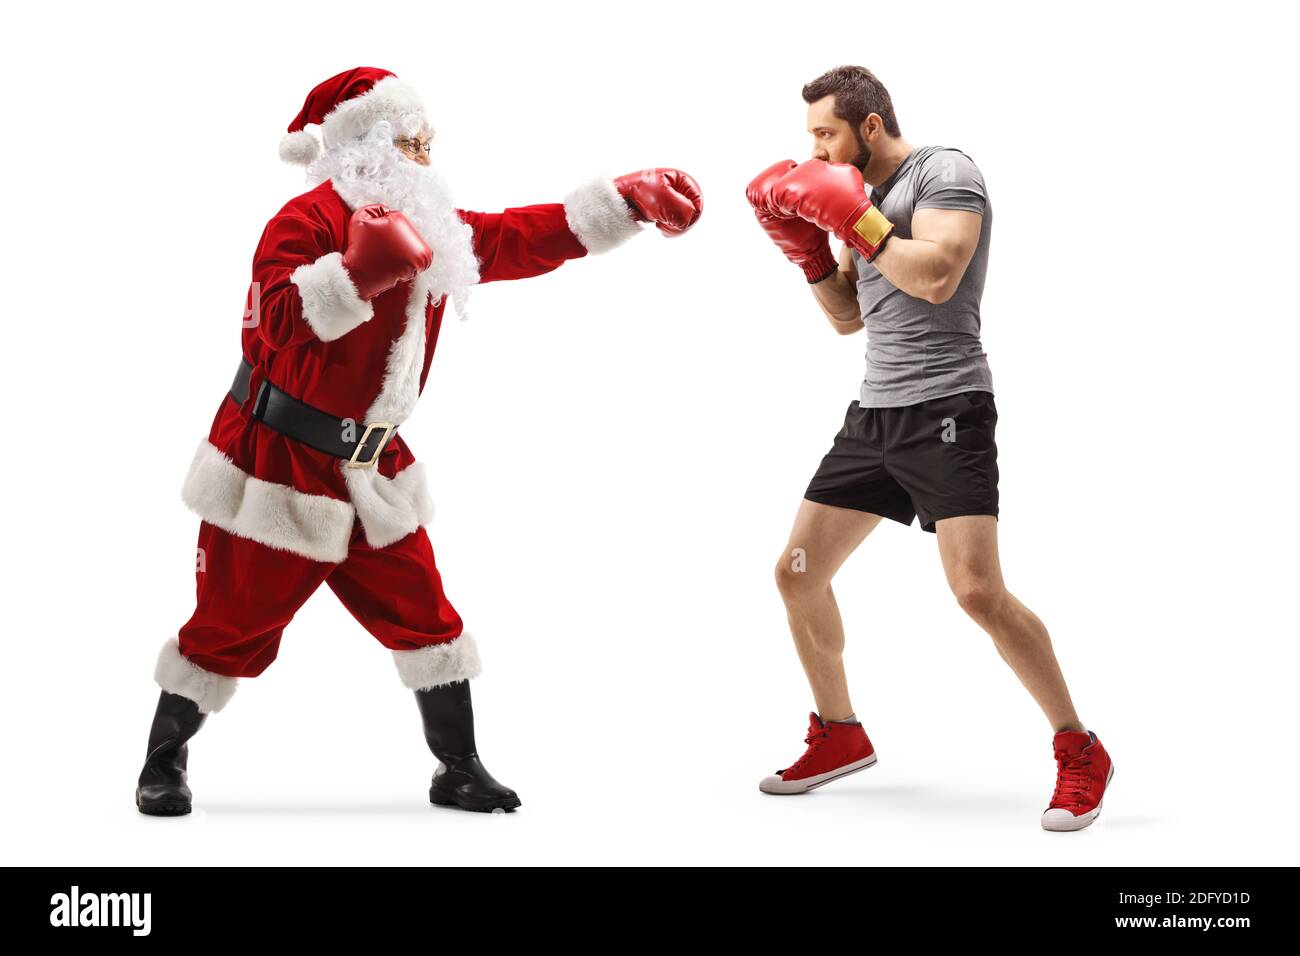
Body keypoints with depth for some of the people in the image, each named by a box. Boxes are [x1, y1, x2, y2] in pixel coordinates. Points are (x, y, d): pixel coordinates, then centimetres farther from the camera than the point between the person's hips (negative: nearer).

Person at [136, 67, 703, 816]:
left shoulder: (436, 229, 8)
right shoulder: (308, 220, -16)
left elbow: (531, 237, 7)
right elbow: (280, 321, -29)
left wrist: (628, 201, 1)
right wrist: (358, 271, -42)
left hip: (367, 470, 7)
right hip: (276, 464, -7)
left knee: (423, 613, 5)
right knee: (234, 623, 1)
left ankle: (459, 770, 16)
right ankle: (164, 763, 20)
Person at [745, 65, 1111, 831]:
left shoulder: (945, 173, -8)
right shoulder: (862, 195, 16)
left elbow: (937, 279, -23)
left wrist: (852, 216, -18)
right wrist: (806, 246, 7)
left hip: (946, 409, -8)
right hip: (875, 414, 9)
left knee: (978, 591, -20)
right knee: (797, 573, 6)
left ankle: (1081, 754, -4)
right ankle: (841, 737, 24)